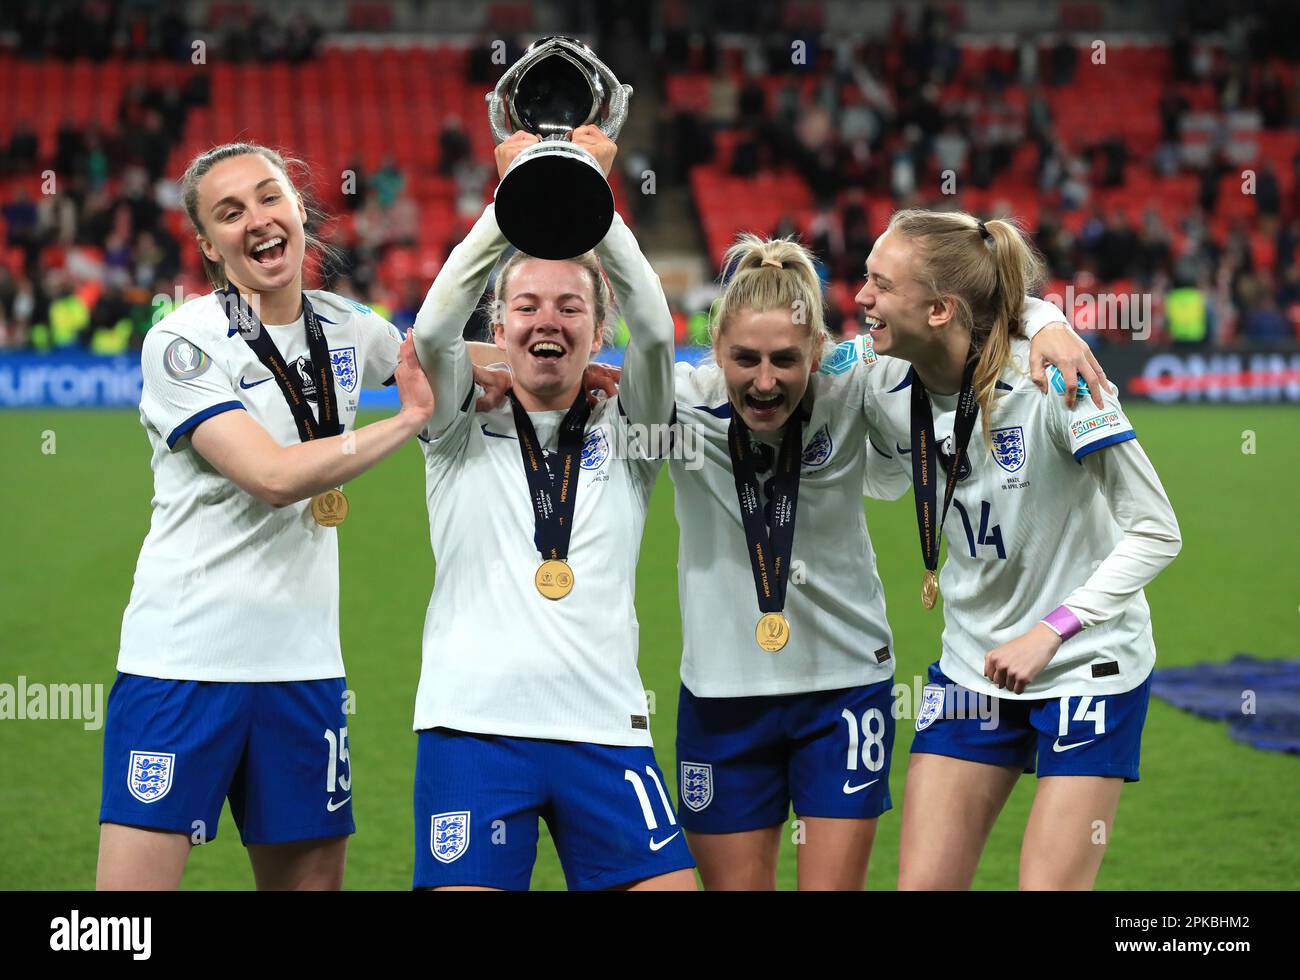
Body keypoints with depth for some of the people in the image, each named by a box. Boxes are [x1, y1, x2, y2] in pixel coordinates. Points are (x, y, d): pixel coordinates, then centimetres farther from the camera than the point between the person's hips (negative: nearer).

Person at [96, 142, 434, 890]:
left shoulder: (347, 327, 9)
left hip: (304, 661, 5)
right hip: (184, 656, -5)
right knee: (136, 879, -11)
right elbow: (274, 475, -19)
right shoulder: (183, 342, -8)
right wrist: (413, 417, -13)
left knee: (314, 876, 8)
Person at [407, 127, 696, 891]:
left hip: (605, 727, 1)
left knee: (669, 881, -7)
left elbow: (656, 330, -4)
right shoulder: (464, 428, 10)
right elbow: (434, 327, -7)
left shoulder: (625, 431, 12)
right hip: (474, 722, -1)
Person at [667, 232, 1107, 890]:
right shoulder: (682, 402, -13)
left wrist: (1044, 320, -25)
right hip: (720, 694, 1)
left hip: (847, 683, 0)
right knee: (735, 884, 7)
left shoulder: (853, 387, -14)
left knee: (832, 883, 0)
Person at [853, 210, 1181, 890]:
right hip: (973, 668, 5)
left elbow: (1155, 532, -17)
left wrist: (1048, 633, -23)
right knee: (922, 884, -1)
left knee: (1048, 887, -9)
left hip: (1088, 663, -5)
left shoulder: (1051, 379, -23)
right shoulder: (890, 392, -7)